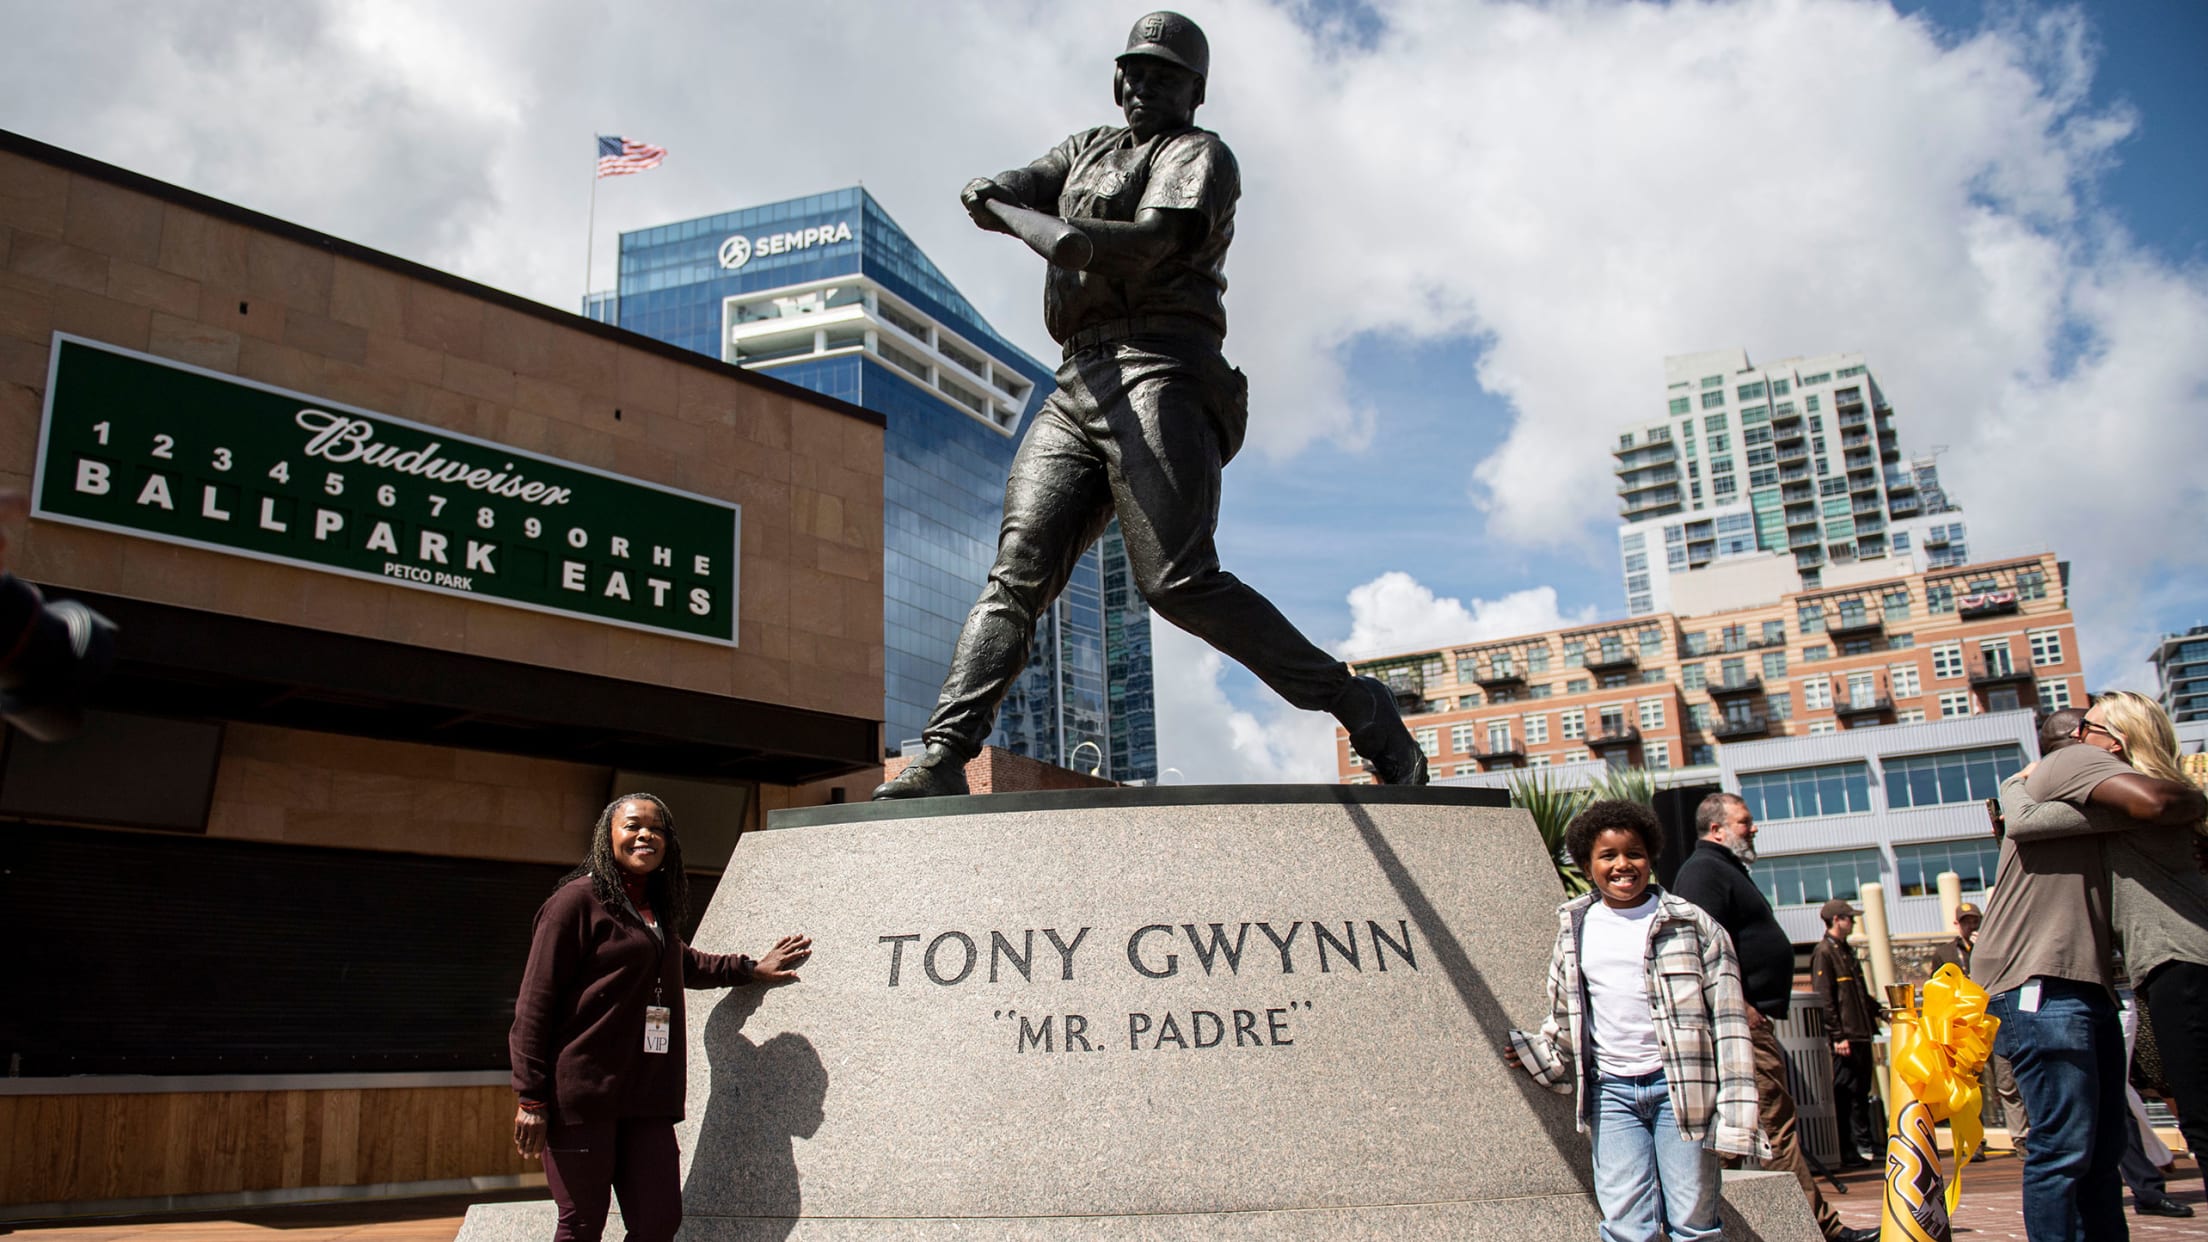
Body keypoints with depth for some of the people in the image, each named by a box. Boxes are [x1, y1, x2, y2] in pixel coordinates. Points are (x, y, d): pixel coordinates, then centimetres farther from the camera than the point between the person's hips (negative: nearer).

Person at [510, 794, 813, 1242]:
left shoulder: (659, 909, 18)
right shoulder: (578, 899, -4)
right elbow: (535, 1003, -8)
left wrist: (750, 969, 38)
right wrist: (530, 1097, -13)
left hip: (646, 1097, 7)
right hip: (581, 1095, -7)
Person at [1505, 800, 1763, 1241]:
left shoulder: (1692, 924, 2)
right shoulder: (1575, 929, 10)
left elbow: (1728, 1021, -1)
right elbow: (1566, 1018, 21)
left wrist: (1736, 1112, -6)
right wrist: (1537, 1053, 4)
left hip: (1679, 1085, -2)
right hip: (1610, 1091, 2)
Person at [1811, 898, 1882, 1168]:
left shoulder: (1846, 951, 18)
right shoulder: (1823, 953, -11)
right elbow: (1824, 999, -16)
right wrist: (1837, 1036, -19)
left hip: (1861, 1034, 9)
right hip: (1845, 1038, -9)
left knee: (1861, 1092, 13)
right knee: (1846, 1093, -5)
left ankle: (1867, 1146, 20)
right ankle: (1848, 1153, 0)